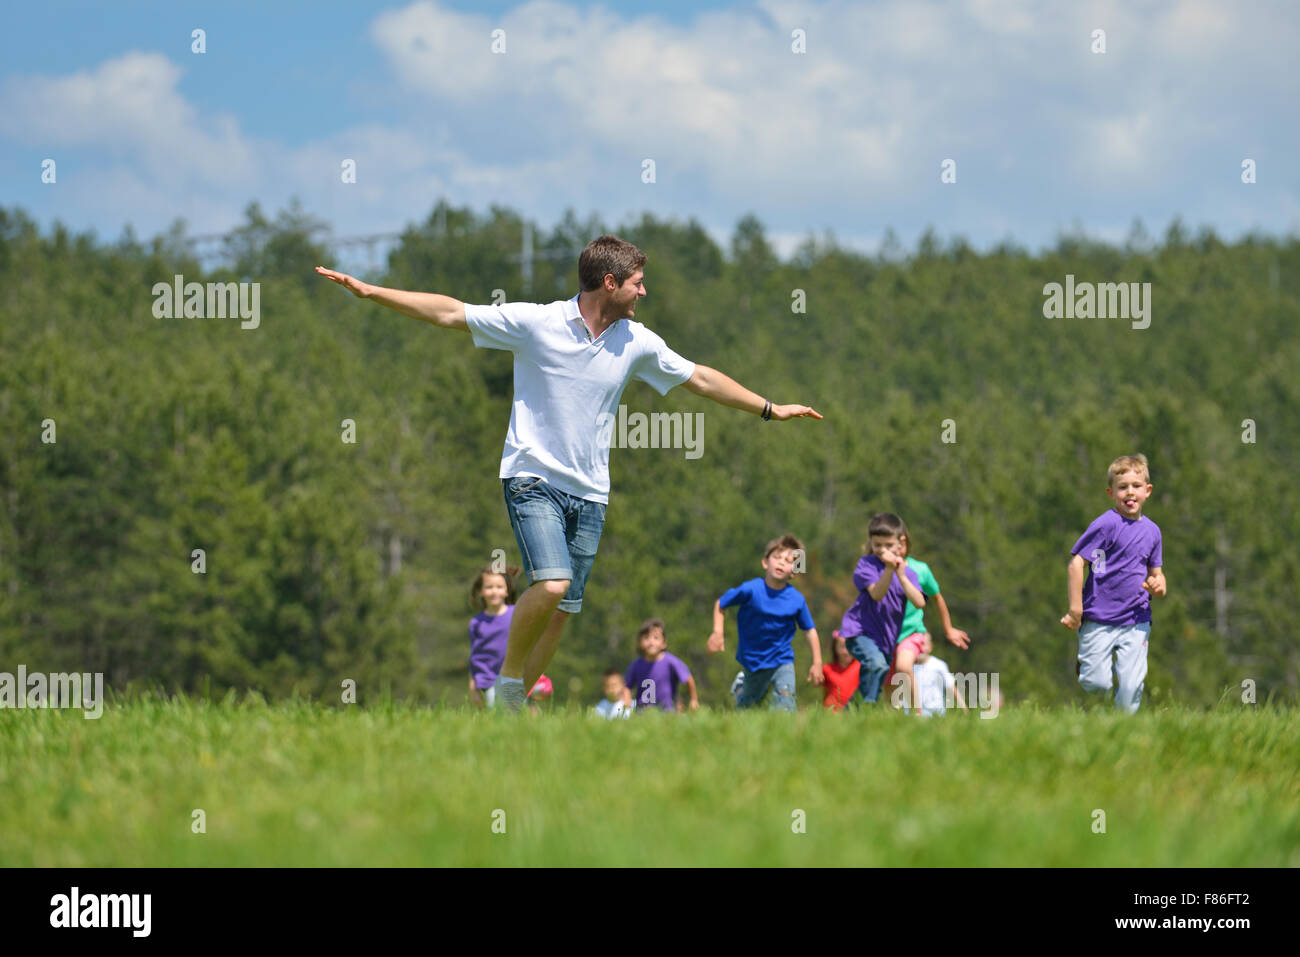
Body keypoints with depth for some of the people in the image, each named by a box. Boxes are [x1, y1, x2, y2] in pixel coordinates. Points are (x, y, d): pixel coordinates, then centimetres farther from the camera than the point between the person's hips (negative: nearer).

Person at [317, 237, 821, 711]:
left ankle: (518, 704, 16)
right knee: (551, 585, -24)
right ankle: (507, 679, -2)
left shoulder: (637, 343, 6)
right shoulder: (535, 322, -8)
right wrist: (368, 291, -11)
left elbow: (701, 378, 19)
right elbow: (449, 312, -6)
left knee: (561, 610, 2)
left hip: (589, 494, 5)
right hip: (533, 480, -5)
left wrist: (770, 409, 21)